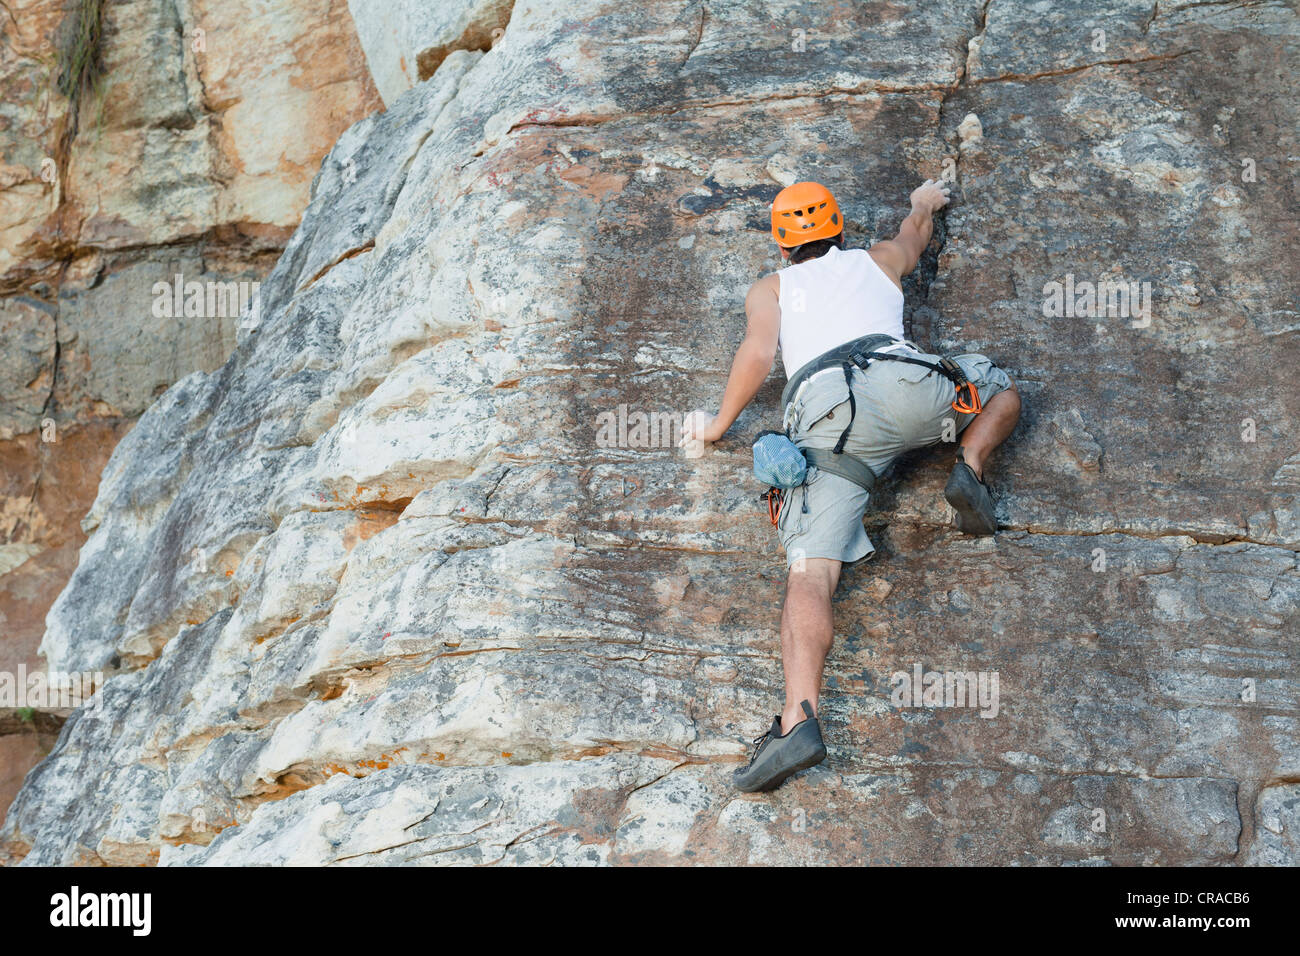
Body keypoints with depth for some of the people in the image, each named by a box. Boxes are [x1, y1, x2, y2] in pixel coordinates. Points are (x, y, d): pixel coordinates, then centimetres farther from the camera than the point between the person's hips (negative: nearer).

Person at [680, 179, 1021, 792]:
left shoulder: (769, 289, 28)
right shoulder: (878, 260, 34)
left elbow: (758, 352, 9)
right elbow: (916, 231, 57)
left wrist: (719, 424, 20)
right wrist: (925, 202, 78)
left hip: (820, 417, -1)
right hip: (898, 384, 1)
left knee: (810, 570, -14)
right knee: (1001, 388, 30)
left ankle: (799, 717, -35)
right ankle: (970, 466, -2)